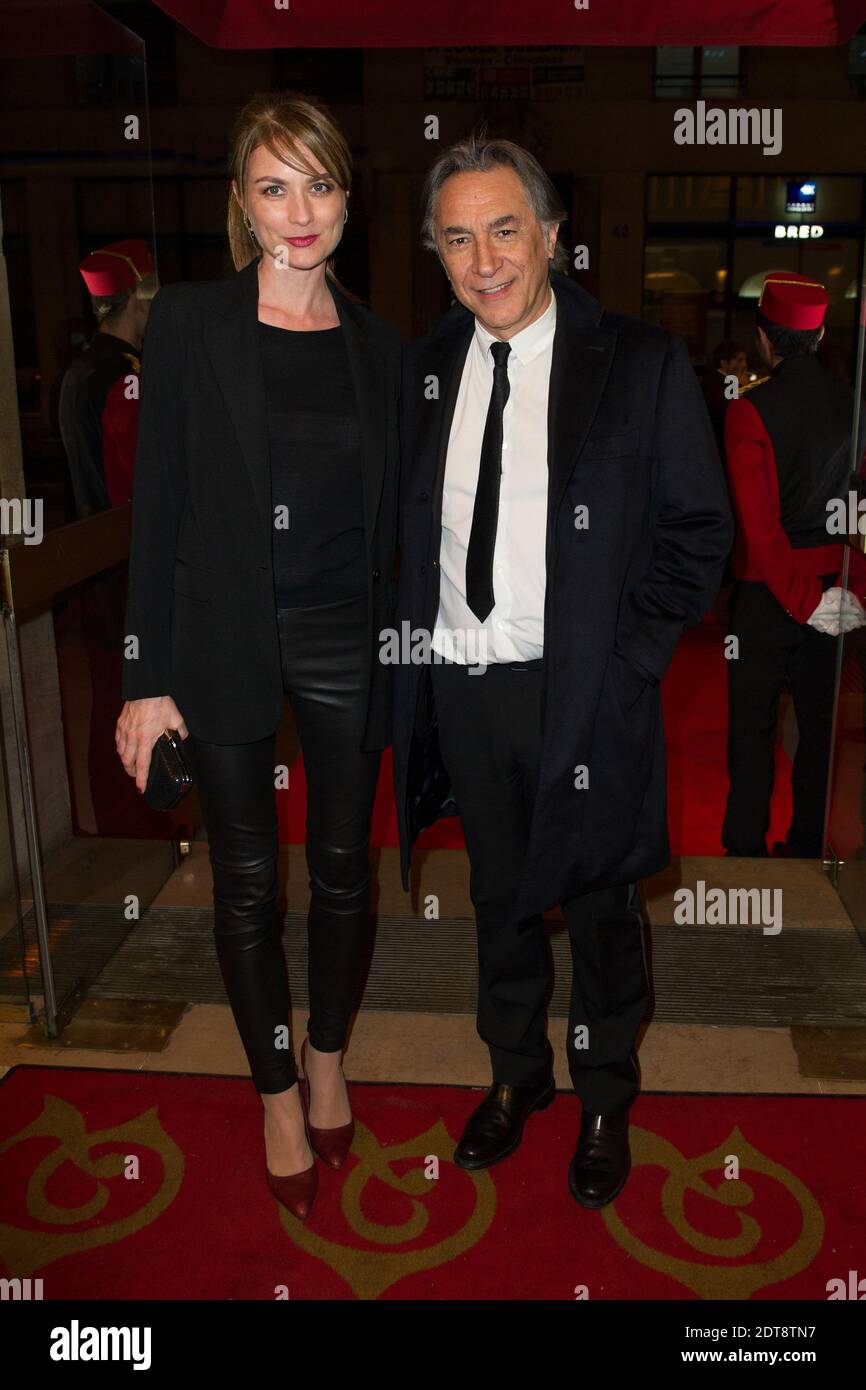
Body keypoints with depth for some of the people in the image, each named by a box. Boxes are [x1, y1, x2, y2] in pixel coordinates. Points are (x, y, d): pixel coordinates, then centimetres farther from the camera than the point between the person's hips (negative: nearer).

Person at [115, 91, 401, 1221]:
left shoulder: (378, 343, 6)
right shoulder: (190, 322, -3)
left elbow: (390, 515, 9)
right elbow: (159, 504, -5)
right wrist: (148, 678, -7)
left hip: (348, 645, 2)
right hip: (228, 644, -2)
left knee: (344, 868, 12)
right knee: (247, 879, 9)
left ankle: (328, 1057, 38)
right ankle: (277, 1094, 30)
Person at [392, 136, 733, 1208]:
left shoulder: (641, 363, -8)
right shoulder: (426, 367, 6)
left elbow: (699, 530, -6)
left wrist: (626, 660, -12)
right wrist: (418, 635, 2)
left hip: (580, 695, -3)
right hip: (459, 685, 4)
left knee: (598, 909, 13)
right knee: (499, 897, 20)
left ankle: (605, 1102, 38)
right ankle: (516, 1074, 43)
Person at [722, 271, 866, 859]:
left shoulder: (750, 409, -14)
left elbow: (758, 521, -18)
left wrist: (801, 598, -13)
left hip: (769, 588, -4)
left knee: (752, 727, 8)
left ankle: (746, 849, 17)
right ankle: (807, 846, 27)